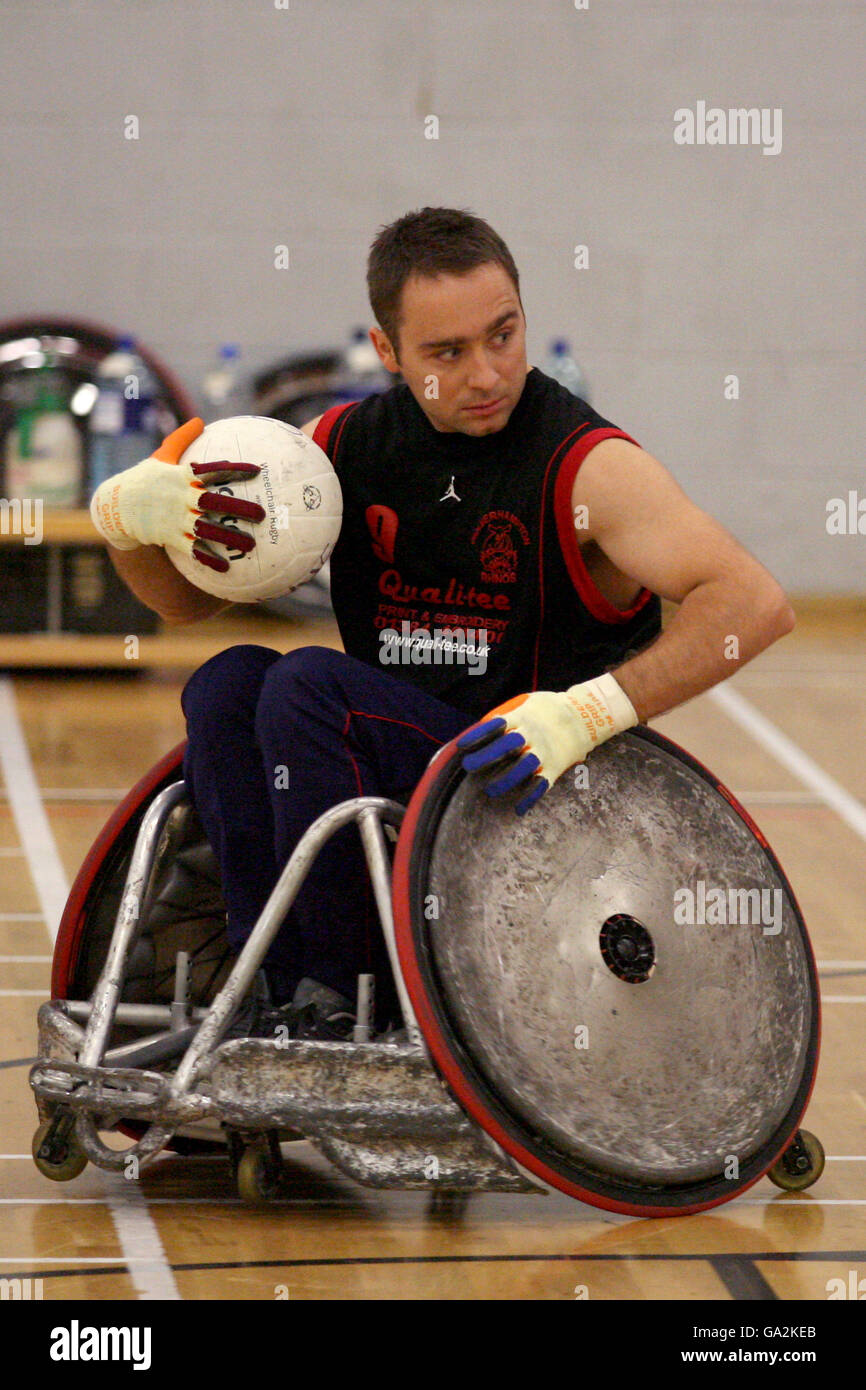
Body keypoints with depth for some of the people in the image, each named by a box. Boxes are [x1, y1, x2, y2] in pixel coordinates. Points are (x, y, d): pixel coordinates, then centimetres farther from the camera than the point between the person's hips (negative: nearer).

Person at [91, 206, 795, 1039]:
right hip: (405, 777, 6)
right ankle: (282, 993, -15)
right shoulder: (346, 447, 5)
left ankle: (336, 995, -16)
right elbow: (189, 597, 14)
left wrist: (589, 709, -35)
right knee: (227, 684, -14)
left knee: (309, 684, -23)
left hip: (547, 797, -6)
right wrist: (128, 517, -9)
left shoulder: (585, 464, -12)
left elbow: (756, 604, -25)